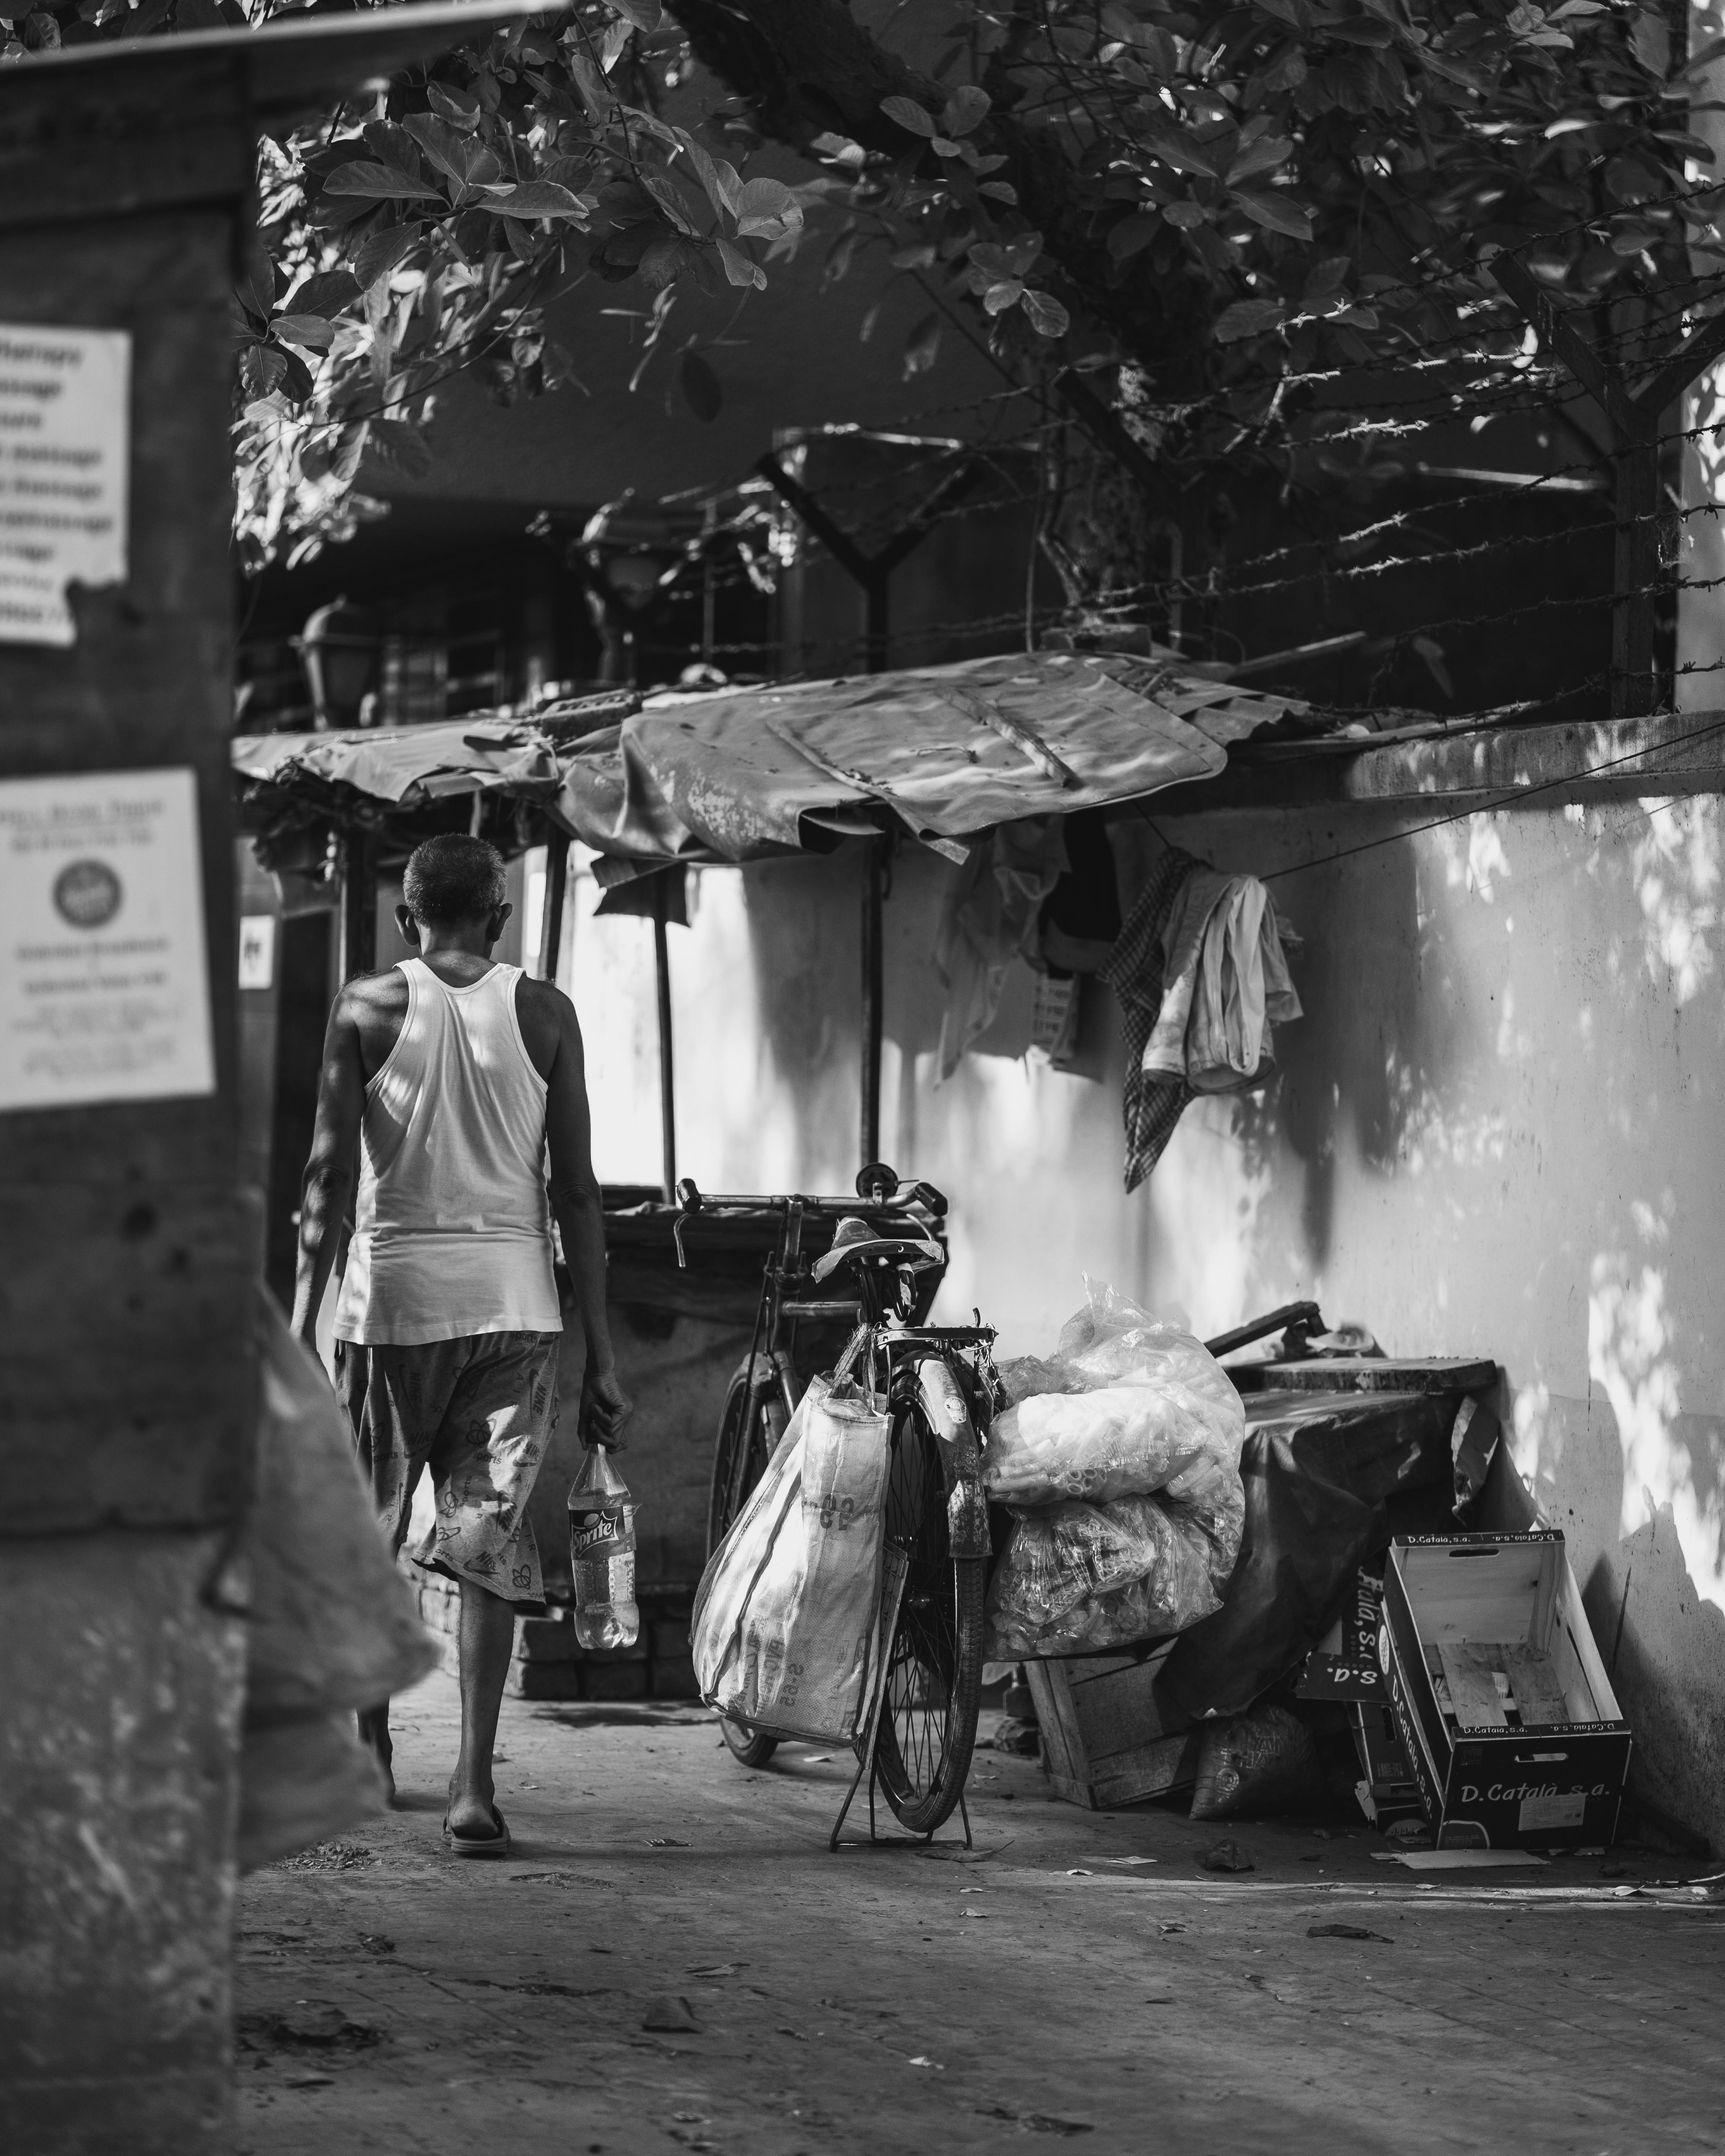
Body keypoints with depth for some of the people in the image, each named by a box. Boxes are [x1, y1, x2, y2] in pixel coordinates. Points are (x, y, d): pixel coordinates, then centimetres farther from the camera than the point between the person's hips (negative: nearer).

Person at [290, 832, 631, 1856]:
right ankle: (475, 1785, -11)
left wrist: (303, 1317, 2)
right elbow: (578, 1191, 3)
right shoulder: (543, 1013, 5)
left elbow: (331, 1174, -2)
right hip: (513, 1295, 0)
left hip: (396, 1290, 0)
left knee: (365, 1529, 16)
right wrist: (602, 1354, 5)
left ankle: (370, 1750, 27)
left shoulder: (368, 1006, 3)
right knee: (492, 1532, -1)